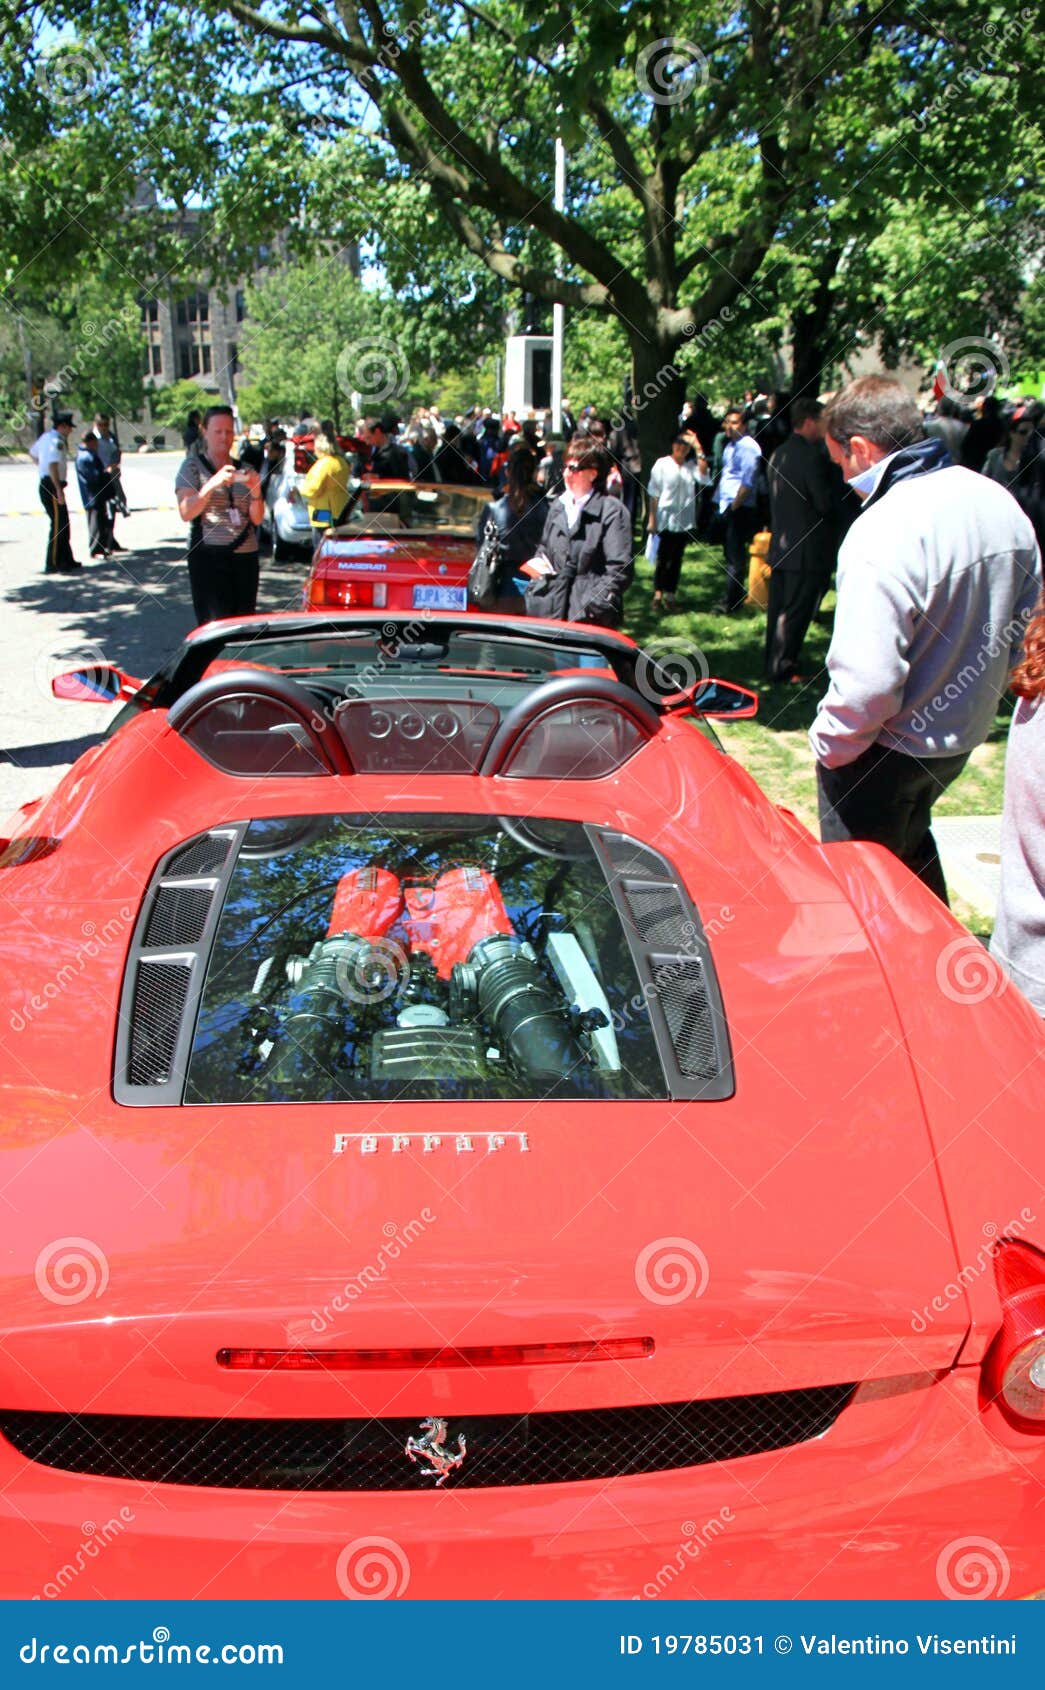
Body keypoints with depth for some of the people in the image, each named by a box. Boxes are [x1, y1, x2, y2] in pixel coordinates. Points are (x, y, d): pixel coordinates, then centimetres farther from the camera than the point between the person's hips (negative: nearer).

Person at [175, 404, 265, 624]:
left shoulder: (242, 469, 17)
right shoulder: (193, 466, 5)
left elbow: (257, 519, 13)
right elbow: (186, 513, -8)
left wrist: (256, 491, -6)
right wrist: (213, 484, -19)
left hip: (246, 556, 4)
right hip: (209, 556, -4)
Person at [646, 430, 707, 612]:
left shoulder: (691, 465, 7)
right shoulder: (662, 464, -2)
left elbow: (703, 477, -14)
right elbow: (654, 494, -2)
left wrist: (698, 449, -11)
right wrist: (652, 518, -7)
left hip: (685, 521, 3)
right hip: (666, 520, -3)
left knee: (676, 559, 7)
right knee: (662, 558, 1)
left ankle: (670, 595, 13)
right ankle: (658, 595, 4)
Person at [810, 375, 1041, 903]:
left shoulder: (883, 533, -30)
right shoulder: (1000, 502, -2)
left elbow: (867, 683, -33)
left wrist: (829, 743, -16)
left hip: (887, 752, -8)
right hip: (964, 735, 9)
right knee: (912, 849, 30)